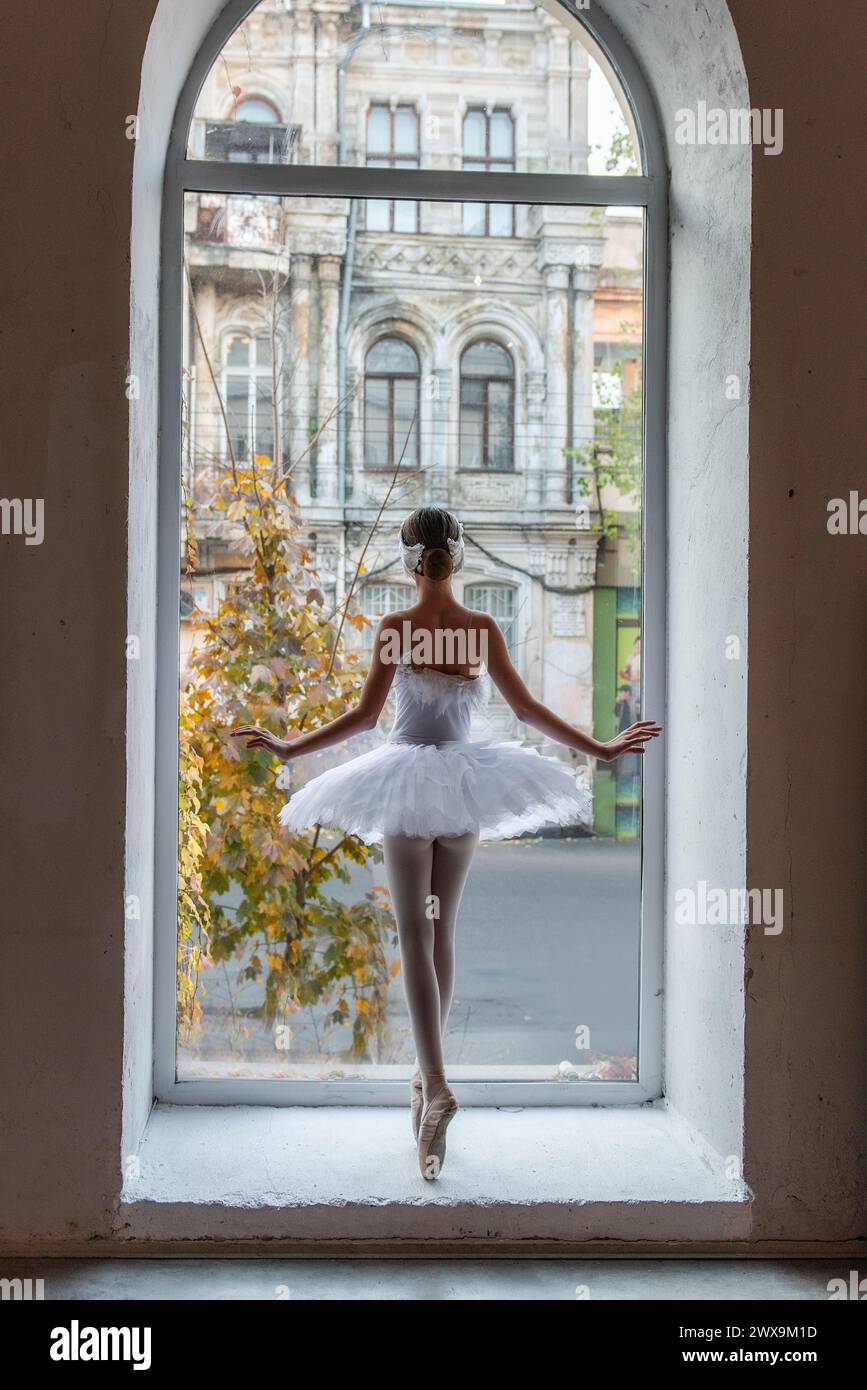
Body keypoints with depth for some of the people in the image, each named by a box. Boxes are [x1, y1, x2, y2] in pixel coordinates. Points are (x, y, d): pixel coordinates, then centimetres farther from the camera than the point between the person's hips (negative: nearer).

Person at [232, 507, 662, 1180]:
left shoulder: (394, 626, -9)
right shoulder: (483, 628, -2)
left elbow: (365, 715, -11)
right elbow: (528, 708, 0)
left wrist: (287, 746, -4)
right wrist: (601, 749, 10)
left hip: (406, 782, -3)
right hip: (463, 781, 3)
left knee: (416, 935, -3)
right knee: (443, 932, 15)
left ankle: (436, 1081, -19)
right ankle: (429, 1074, 24)